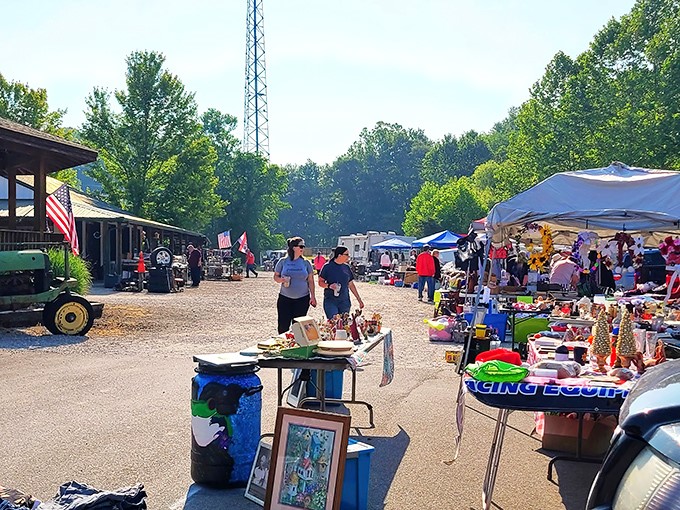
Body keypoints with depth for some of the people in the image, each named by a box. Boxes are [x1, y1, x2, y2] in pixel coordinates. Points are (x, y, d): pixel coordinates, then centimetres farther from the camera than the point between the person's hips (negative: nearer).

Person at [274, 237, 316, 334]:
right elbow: (275, 277, 8)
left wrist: (313, 296, 0)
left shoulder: (305, 263, 3)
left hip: (302, 299, 1)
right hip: (285, 298, 0)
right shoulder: (283, 261, 1)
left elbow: (310, 280, 7)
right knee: (283, 326, -1)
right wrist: (281, 280, -15)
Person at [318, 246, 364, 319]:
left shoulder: (346, 267, 9)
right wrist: (329, 285, -21)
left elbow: (351, 284, 16)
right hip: (330, 301, -4)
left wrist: (359, 299, 15)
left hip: (344, 302, 4)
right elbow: (320, 282, 0)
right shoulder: (328, 266, -4)